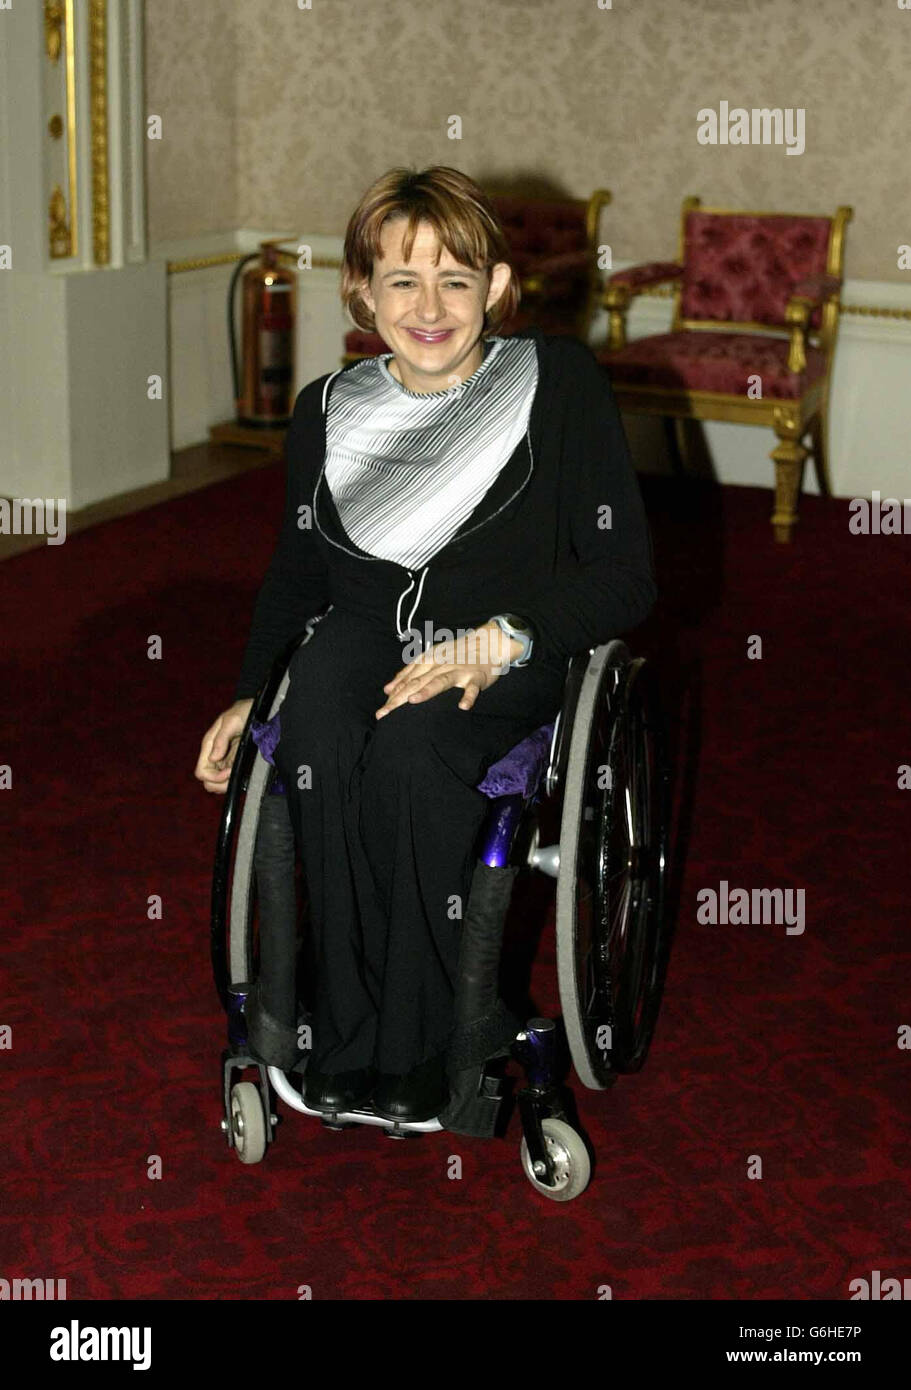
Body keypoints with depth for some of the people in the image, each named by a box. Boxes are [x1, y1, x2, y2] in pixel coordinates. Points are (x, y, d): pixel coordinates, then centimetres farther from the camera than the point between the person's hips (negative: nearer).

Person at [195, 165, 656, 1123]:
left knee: (409, 739, -36)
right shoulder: (327, 410, 8)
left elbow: (625, 577, -6)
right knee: (315, 733, -32)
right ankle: (346, 1035, -21)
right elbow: (297, 572, 20)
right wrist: (248, 694, 7)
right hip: (368, 629, 3)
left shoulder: (559, 383, -4)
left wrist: (500, 640, -21)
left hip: (512, 656, -3)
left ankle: (416, 1045, -20)